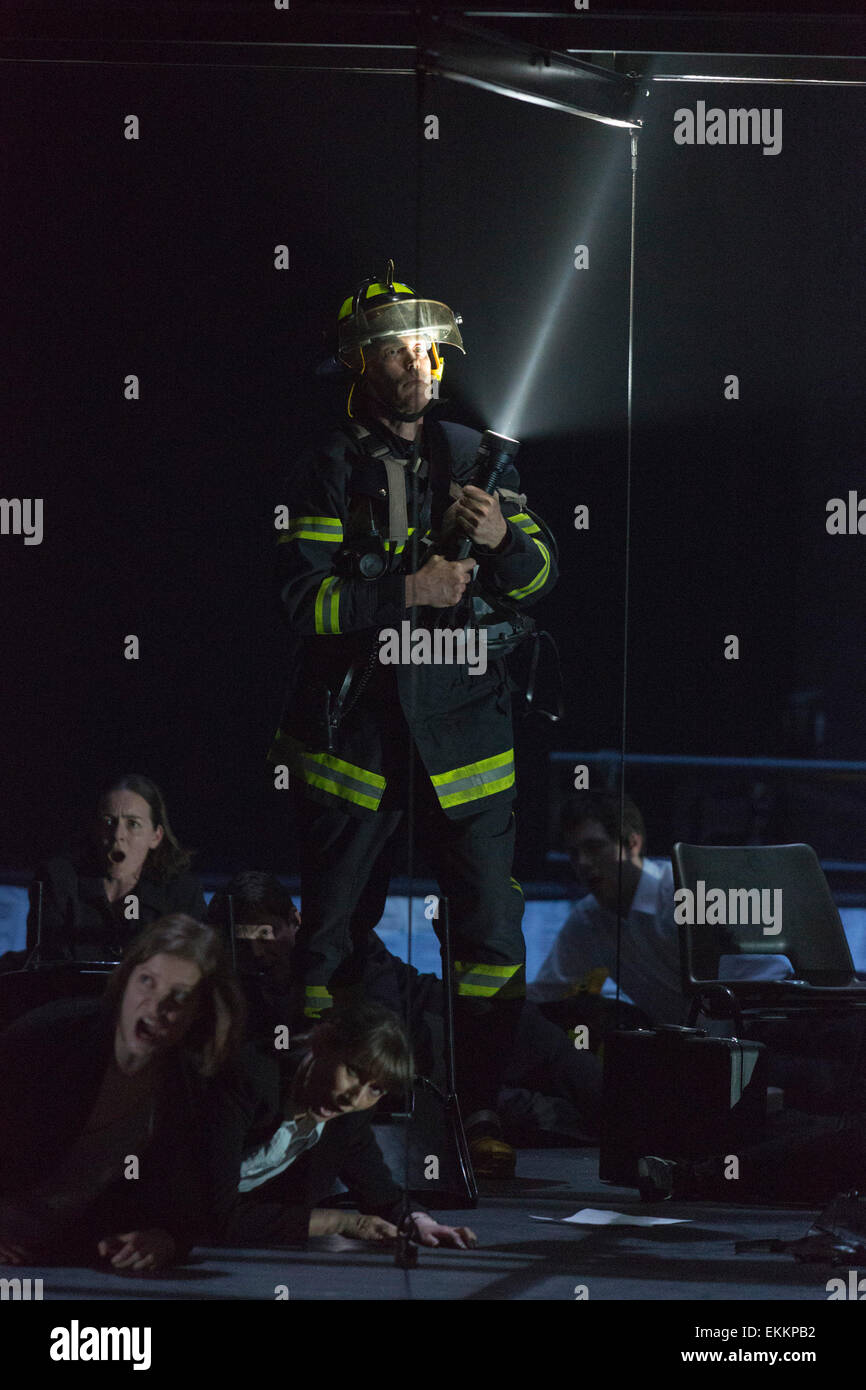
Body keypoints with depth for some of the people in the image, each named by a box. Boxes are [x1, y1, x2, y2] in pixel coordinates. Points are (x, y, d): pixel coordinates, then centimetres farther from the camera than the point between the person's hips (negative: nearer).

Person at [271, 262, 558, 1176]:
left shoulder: (476, 458, 9)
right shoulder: (328, 469, -1)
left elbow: (539, 580, 8)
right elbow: (303, 599, -11)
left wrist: (503, 538, -13)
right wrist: (407, 592, -20)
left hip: (461, 727, 2)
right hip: (351, 730, -2)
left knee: (493, 934, -2)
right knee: (325, 933, 6)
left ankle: (482, 1112, 8)